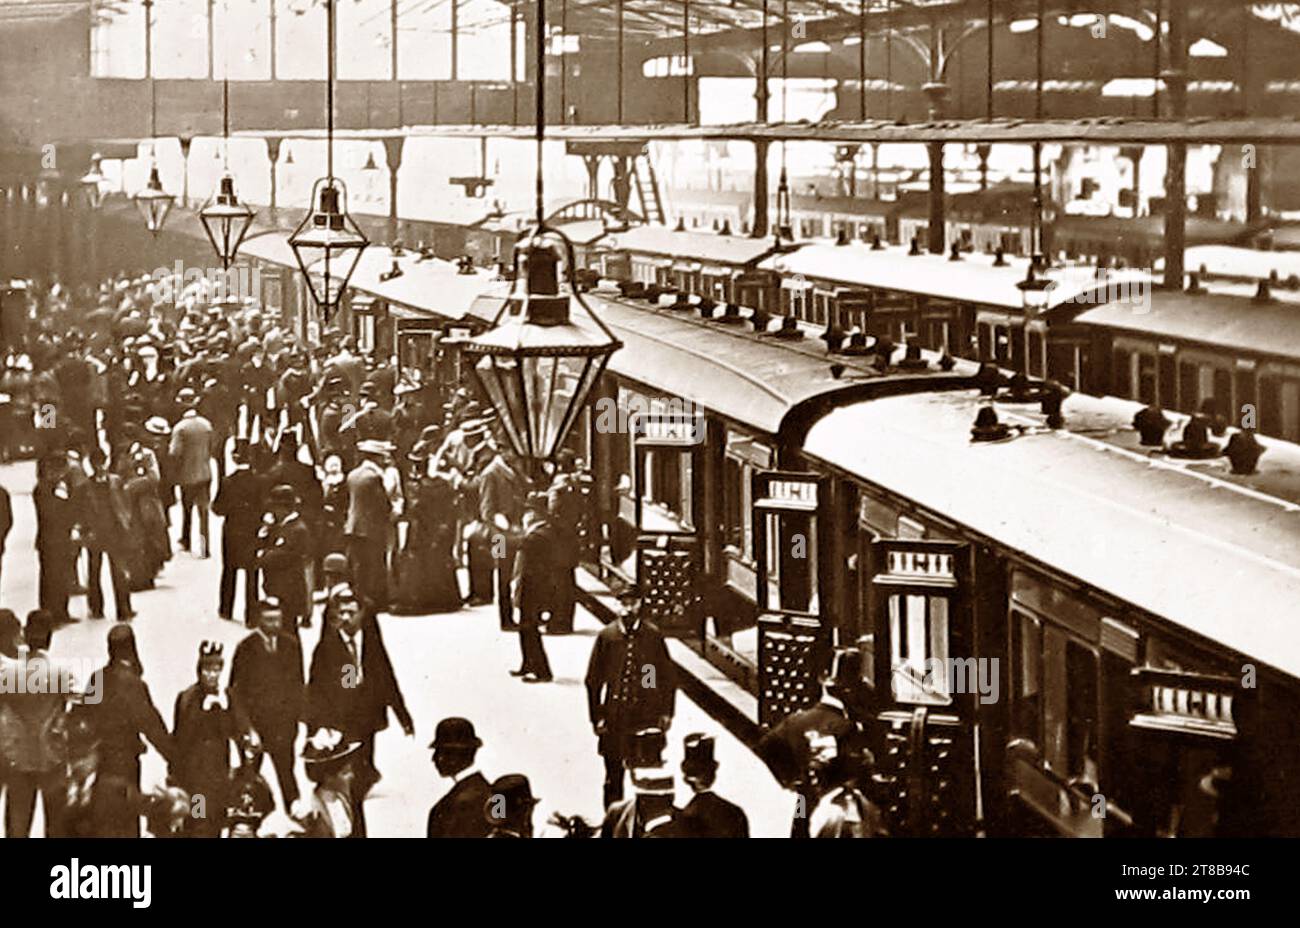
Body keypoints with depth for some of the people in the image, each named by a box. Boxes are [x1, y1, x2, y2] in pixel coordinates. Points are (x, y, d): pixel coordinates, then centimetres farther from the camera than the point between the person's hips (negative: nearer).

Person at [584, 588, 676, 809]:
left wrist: (666, 713, 3)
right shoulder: (606, 636, 0)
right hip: (614, 716, 0)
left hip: (647, 716, 0)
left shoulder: (653, 636, 2)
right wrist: (597, 718, 0)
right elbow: (593, 680, 4)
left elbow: (668, 677, 8)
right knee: (614, 775, 5)